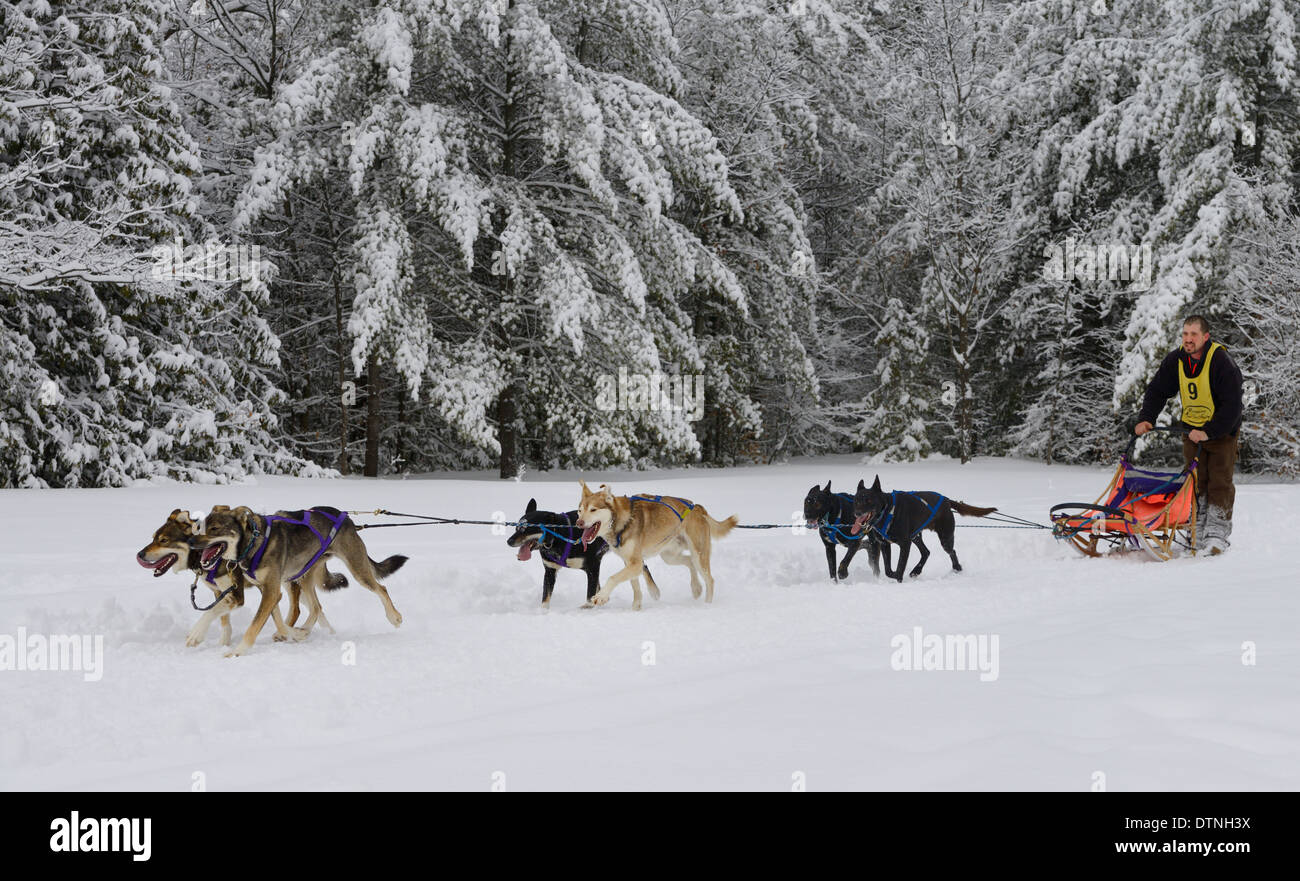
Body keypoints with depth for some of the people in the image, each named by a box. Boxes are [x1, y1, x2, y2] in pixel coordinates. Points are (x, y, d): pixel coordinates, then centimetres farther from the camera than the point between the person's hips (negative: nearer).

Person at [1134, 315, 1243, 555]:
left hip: (1222, 430, -5)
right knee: (1195, 482, 3)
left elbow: (1232, 405, -25)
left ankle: (1217, 535, -5)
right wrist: (1145, 418, -13)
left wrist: (1209, 432, -32)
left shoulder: (1222, 362, -23)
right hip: (1192, 429, 5)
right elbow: (1157, 390, 3)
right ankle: (1197, 535, 7)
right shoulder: (1175, 361, -6)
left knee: (1219, 483, -6)